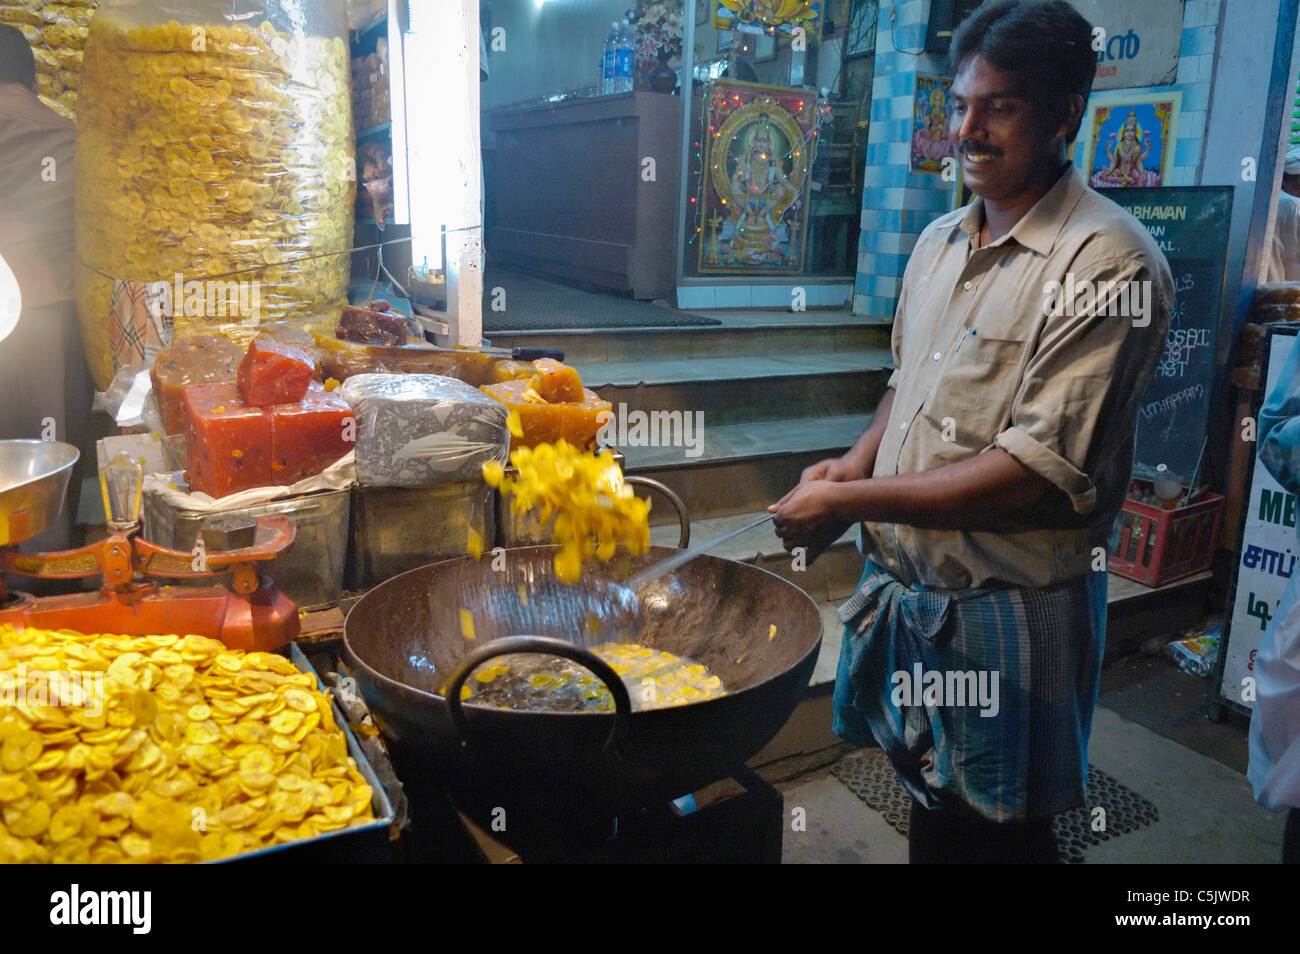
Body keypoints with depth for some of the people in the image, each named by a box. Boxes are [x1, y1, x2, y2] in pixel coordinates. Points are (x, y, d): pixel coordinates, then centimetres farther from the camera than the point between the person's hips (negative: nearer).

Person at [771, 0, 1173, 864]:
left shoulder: (1107, 261, -17)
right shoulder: (942, 241, 9)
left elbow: (1046, 469, -23)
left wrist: (852, 501, -21)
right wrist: (857, 463, -1)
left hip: (1006, 615, -6)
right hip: (909, 589, 7)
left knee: (991, 832, 13)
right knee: (931, 806, 22)